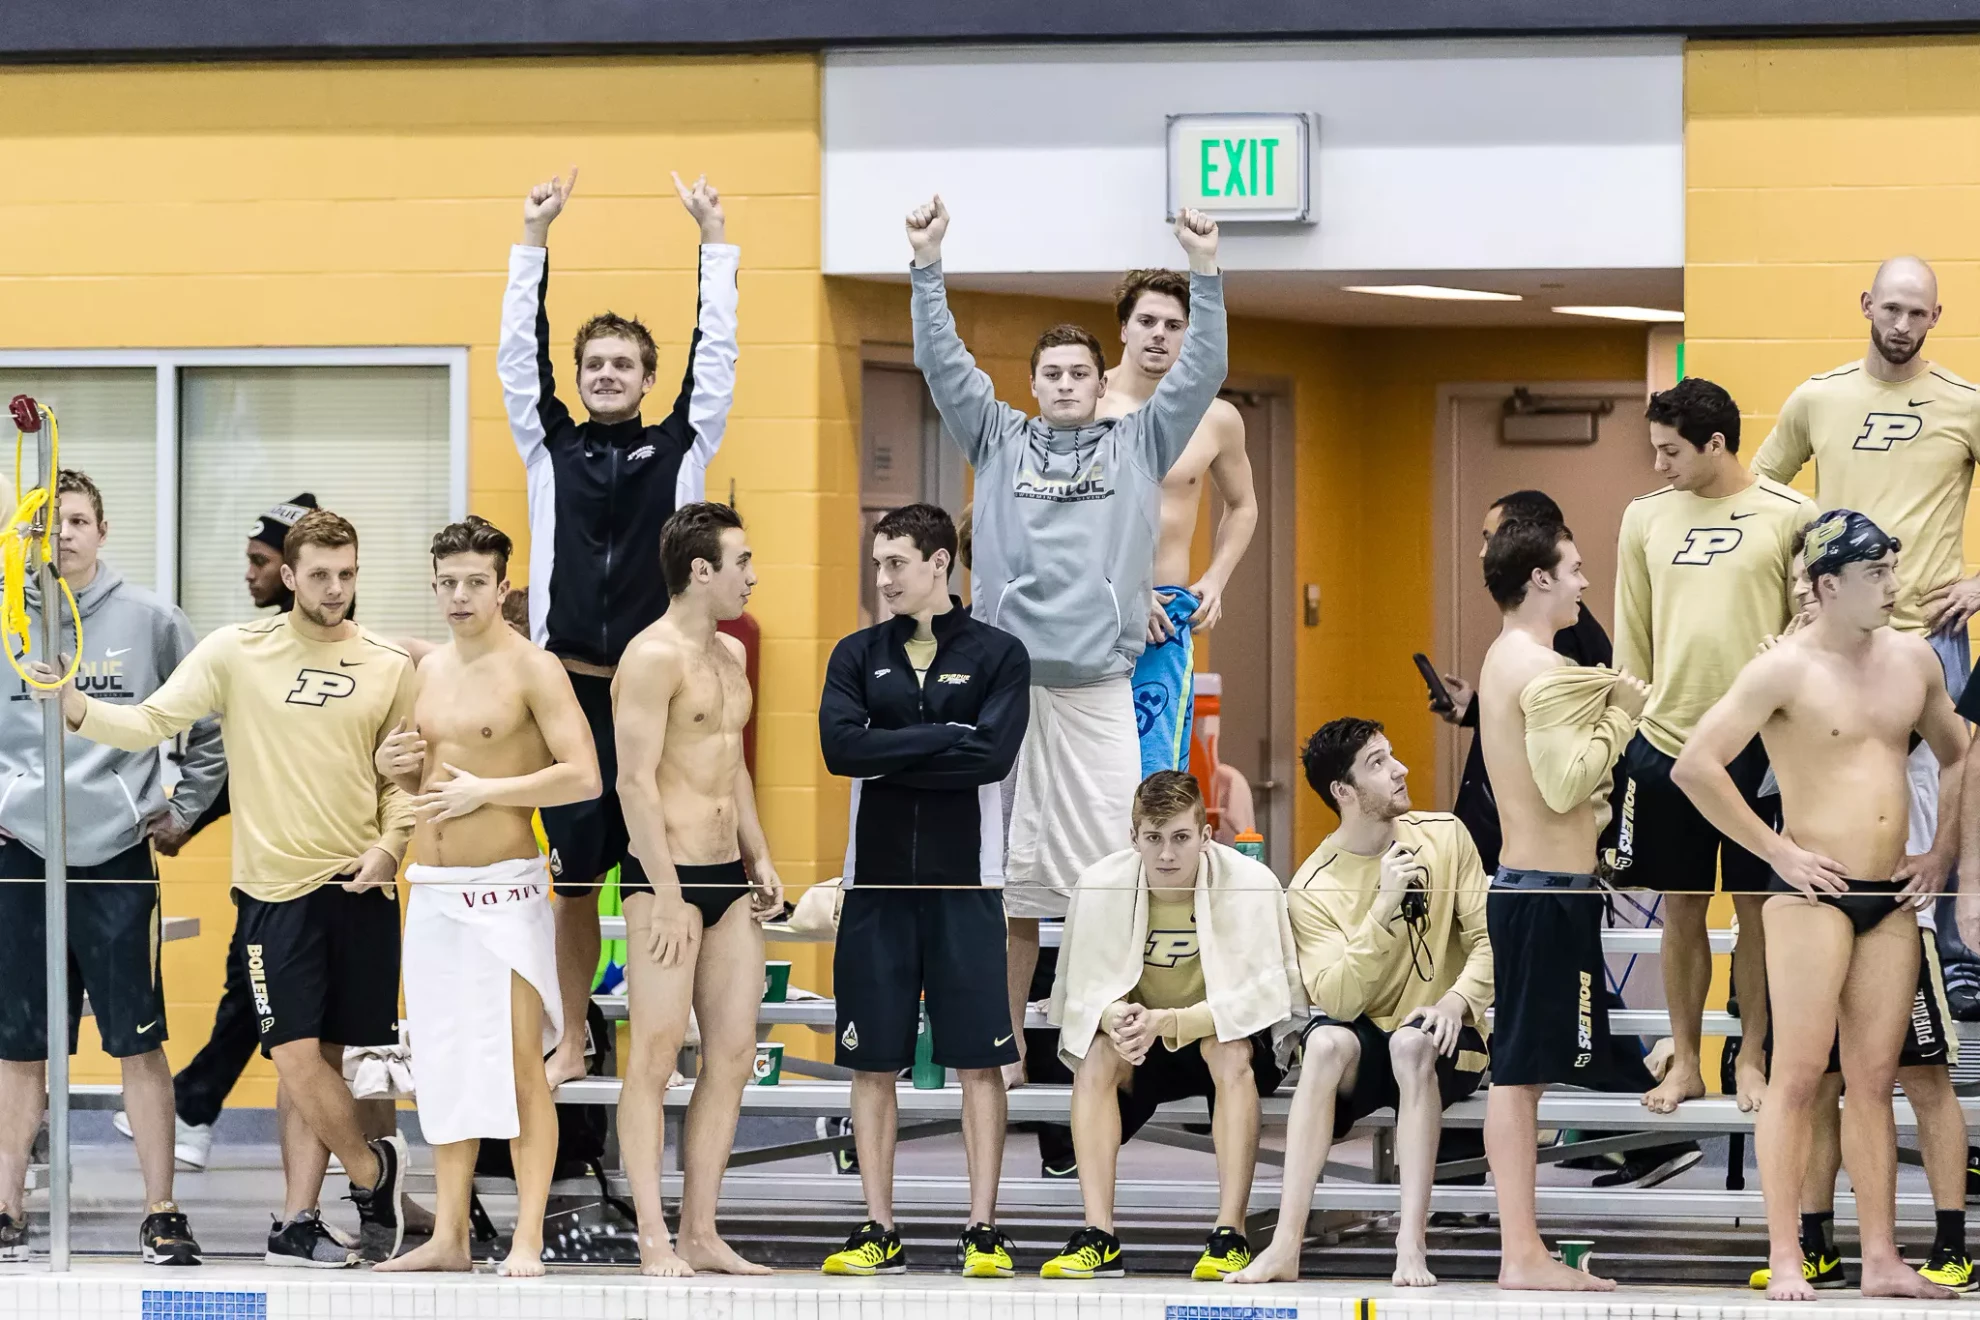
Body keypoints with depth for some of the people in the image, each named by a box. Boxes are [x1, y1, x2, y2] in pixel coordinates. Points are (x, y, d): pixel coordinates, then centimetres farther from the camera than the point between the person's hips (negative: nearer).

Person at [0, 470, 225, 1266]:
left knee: (141, 1042, -1)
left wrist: (187, 807, 8)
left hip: (118, 857, -1)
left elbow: (213, 720, 11)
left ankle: (161, 1214, 4)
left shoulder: (149, 620, 1)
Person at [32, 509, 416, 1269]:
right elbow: (151, 723, -5)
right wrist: (77, 709, -22)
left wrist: (388, 846, -4)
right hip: (277, 887, -2)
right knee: (296, 1055, -8)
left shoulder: (388, 668, 6)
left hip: (360, 886, 2)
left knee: (320, 1058, 4)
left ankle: (297, 1222, 9)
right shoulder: (237, 651, 0)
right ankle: (373, 1169, 15)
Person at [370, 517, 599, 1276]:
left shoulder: (532, 669, -8)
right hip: (431, 893, 7)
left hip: (504, 893, -7)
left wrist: (484, 792, -18)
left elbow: (584, 777, -17)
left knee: (519, 1068, -7)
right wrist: (392, 766, 4)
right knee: (445, 1069, 10)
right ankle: (449, 1236, 15)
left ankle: (526, 1241, -5)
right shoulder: (429, 670, 13)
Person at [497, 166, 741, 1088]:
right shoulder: (549, 448, 9)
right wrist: (535, 238, -1)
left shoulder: (680, 448, 6)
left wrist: (714, 239, -1)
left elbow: (716, 353, 3)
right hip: (570, 688, 1)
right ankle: (573, 1041, 14)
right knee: (574, 873, 5)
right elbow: (519, 351, 4)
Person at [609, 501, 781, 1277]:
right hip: (668, 876, -9)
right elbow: (635, 781, -16)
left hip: (729, 880, 9)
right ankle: (654, 1240, -7)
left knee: (733, 1054, 5)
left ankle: (701, 1233, 8)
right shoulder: (654, 657, -11)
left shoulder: (730, 654, 17)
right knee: (657, 1054, -7)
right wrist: (666, 895, -19)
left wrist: (759, 860, 17)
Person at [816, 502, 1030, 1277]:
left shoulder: (998, 655, 1)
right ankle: (879, 1233, 9)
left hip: (964, 884, -2)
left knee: (979, 1061, -2)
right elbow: (840, 747, -7)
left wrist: (889, 758, -10)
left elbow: (993, 753, -14)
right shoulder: (857, 655, 9)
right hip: (877, 884, 3)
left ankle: (983, 1231, 2)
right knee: (873, 1063, 3)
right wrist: (941, 737, -12)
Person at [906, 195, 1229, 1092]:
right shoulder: (999, 440, 11)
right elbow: (942, 364, 4)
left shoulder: (1138, 447, 11)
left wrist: (1205, 272, -8)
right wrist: (928, 264, -7)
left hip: (1101, 689, 0)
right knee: (1009, 880, 4)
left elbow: (1201, 372, 3)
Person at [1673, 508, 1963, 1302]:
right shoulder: (1785, 671, -10)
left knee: (1874, 1079, 7)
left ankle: (1881, 1259, 9)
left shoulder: (1912, 659, 9)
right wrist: (1775, 850, -12)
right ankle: (1785, 1260, -3)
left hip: (1892, 899, 6)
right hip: (1814, 893, -6)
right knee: (1799, 1074, -5)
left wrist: (1943, 849, 12)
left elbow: (1956, 756, 25)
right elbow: (1695, 766, -15)